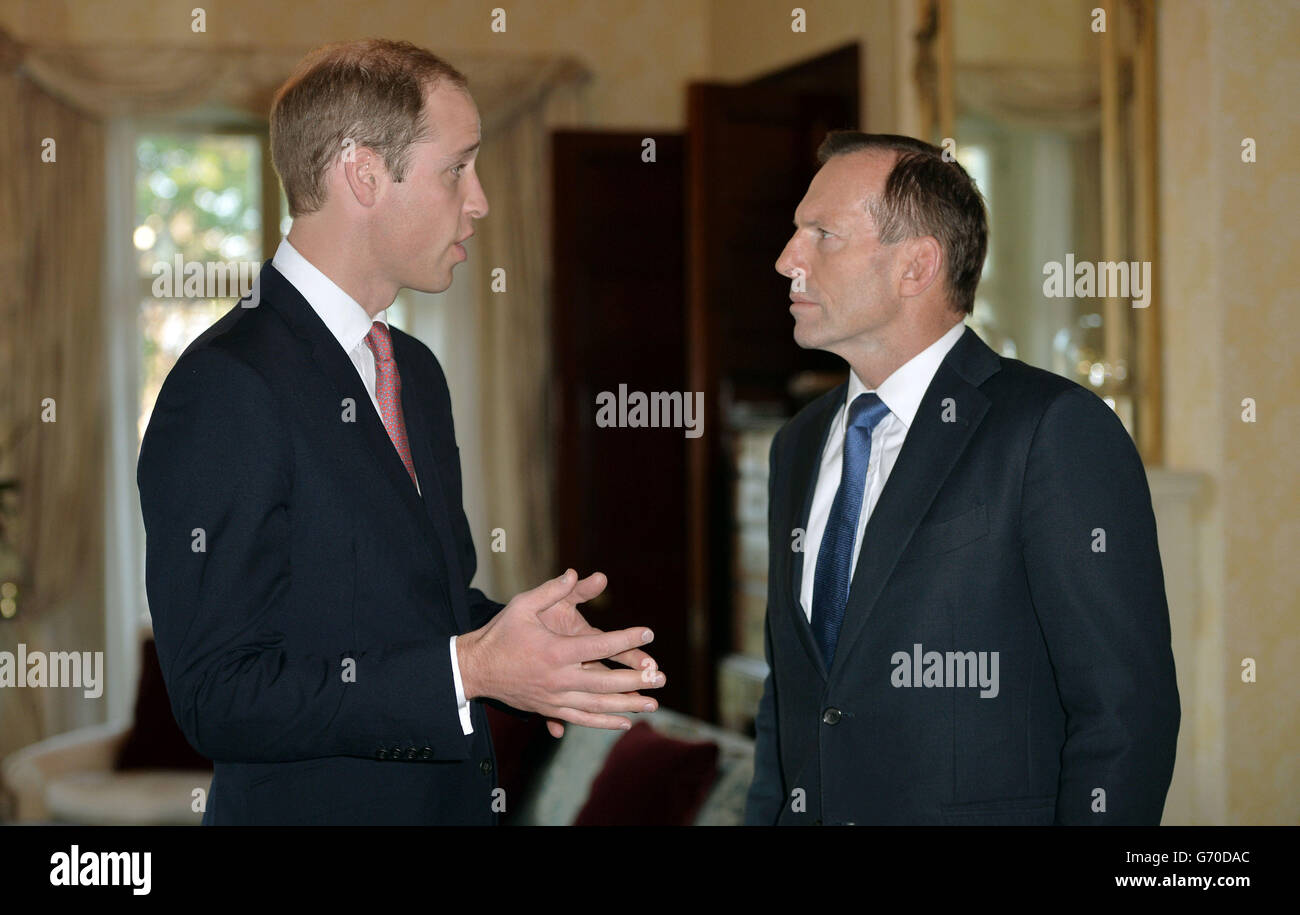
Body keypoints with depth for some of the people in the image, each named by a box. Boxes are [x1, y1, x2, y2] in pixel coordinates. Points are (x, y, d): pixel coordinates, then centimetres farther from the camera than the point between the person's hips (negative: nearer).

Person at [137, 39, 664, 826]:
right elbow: (220, 697, -22)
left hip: (453, 796, 8)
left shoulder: (415, 370, 12)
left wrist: (523, 631, -1)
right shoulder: (226, 387, -17)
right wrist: (469, 671, -26)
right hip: (313, 803, -8)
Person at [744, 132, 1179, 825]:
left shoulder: (1056, 430, -13)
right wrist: (761, 816, 6)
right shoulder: (800, 444, 11)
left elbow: (1124, 710, -17)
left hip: (988, 809, -6)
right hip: (809, 810, 6)